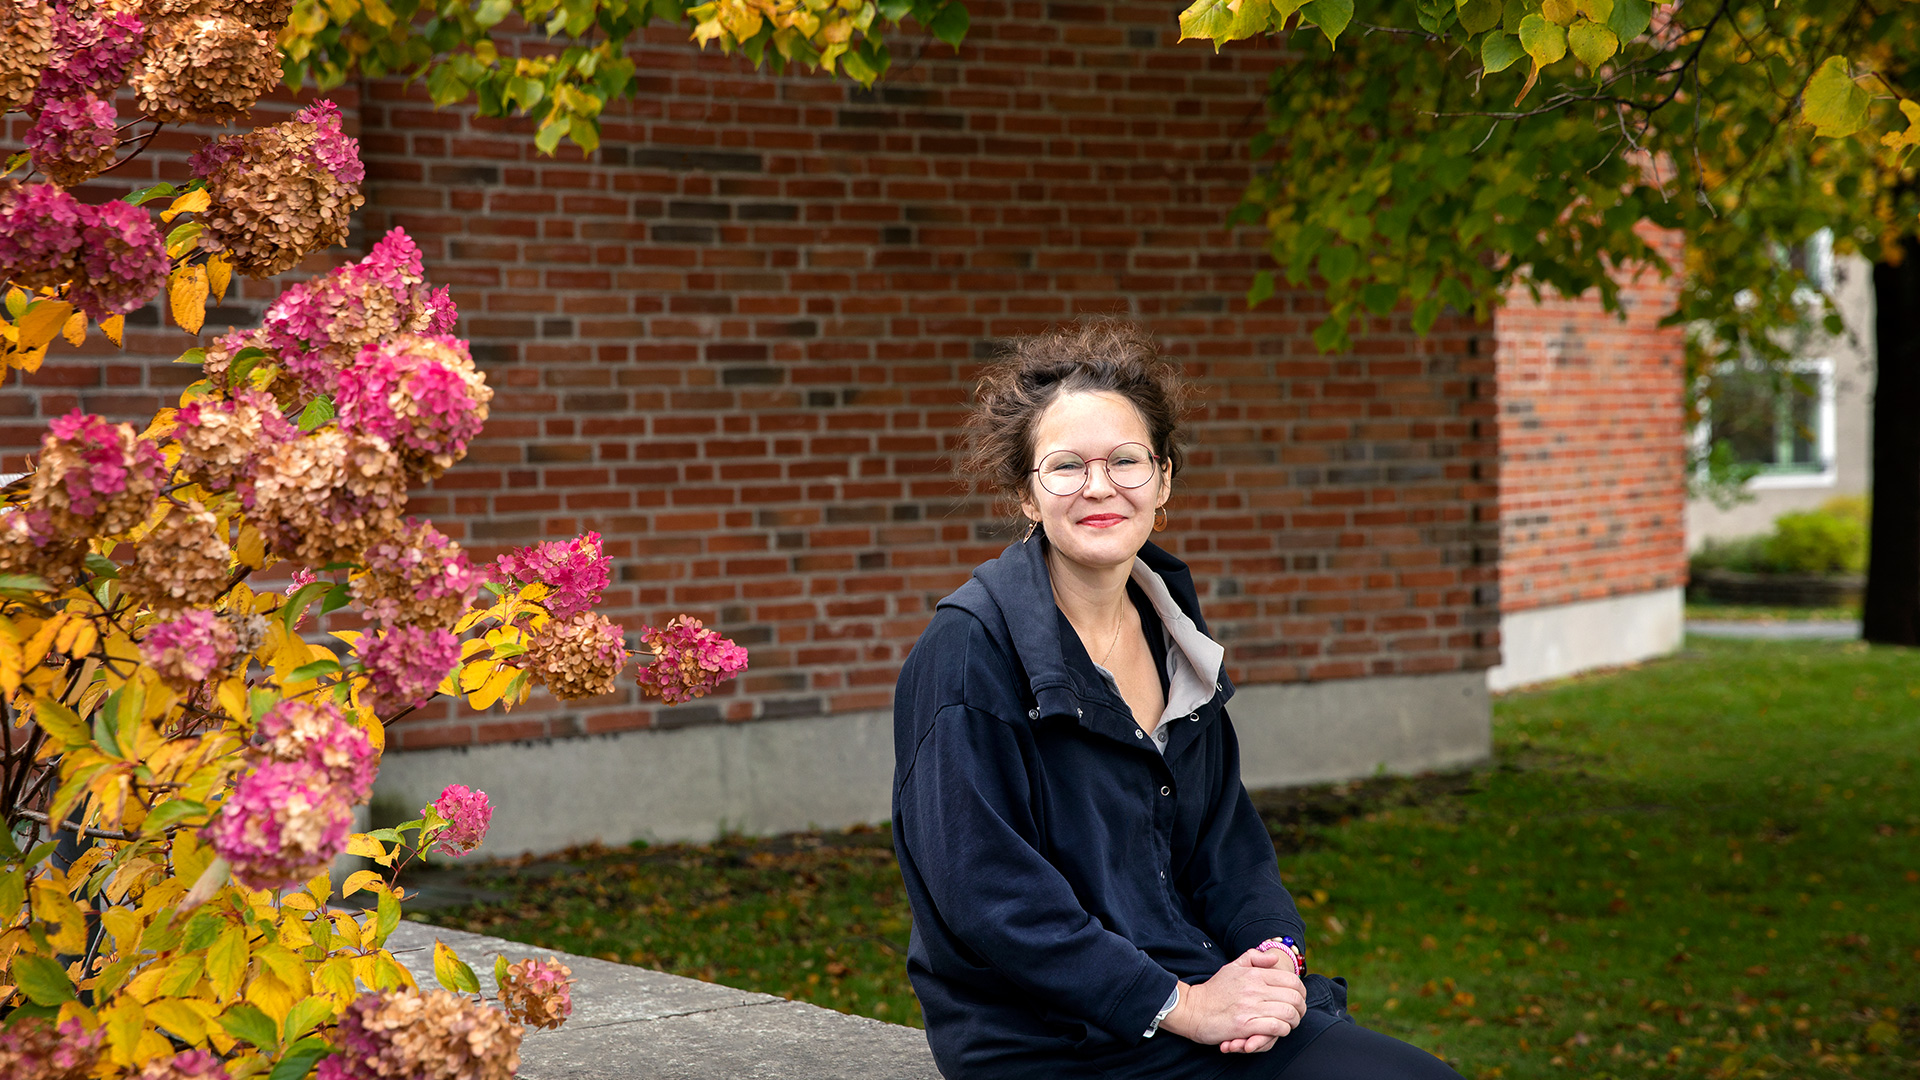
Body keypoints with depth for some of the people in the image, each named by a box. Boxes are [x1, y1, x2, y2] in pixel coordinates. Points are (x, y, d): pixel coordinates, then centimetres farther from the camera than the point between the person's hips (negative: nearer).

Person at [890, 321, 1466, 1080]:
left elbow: (1224, 837, 15)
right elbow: (988, 897, -16)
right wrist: (1180, 1006, -18)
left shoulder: (1170, 631, 12)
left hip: (1197, 996, 7)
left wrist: (1275, 953, -6)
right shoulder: (970, 649, -11)